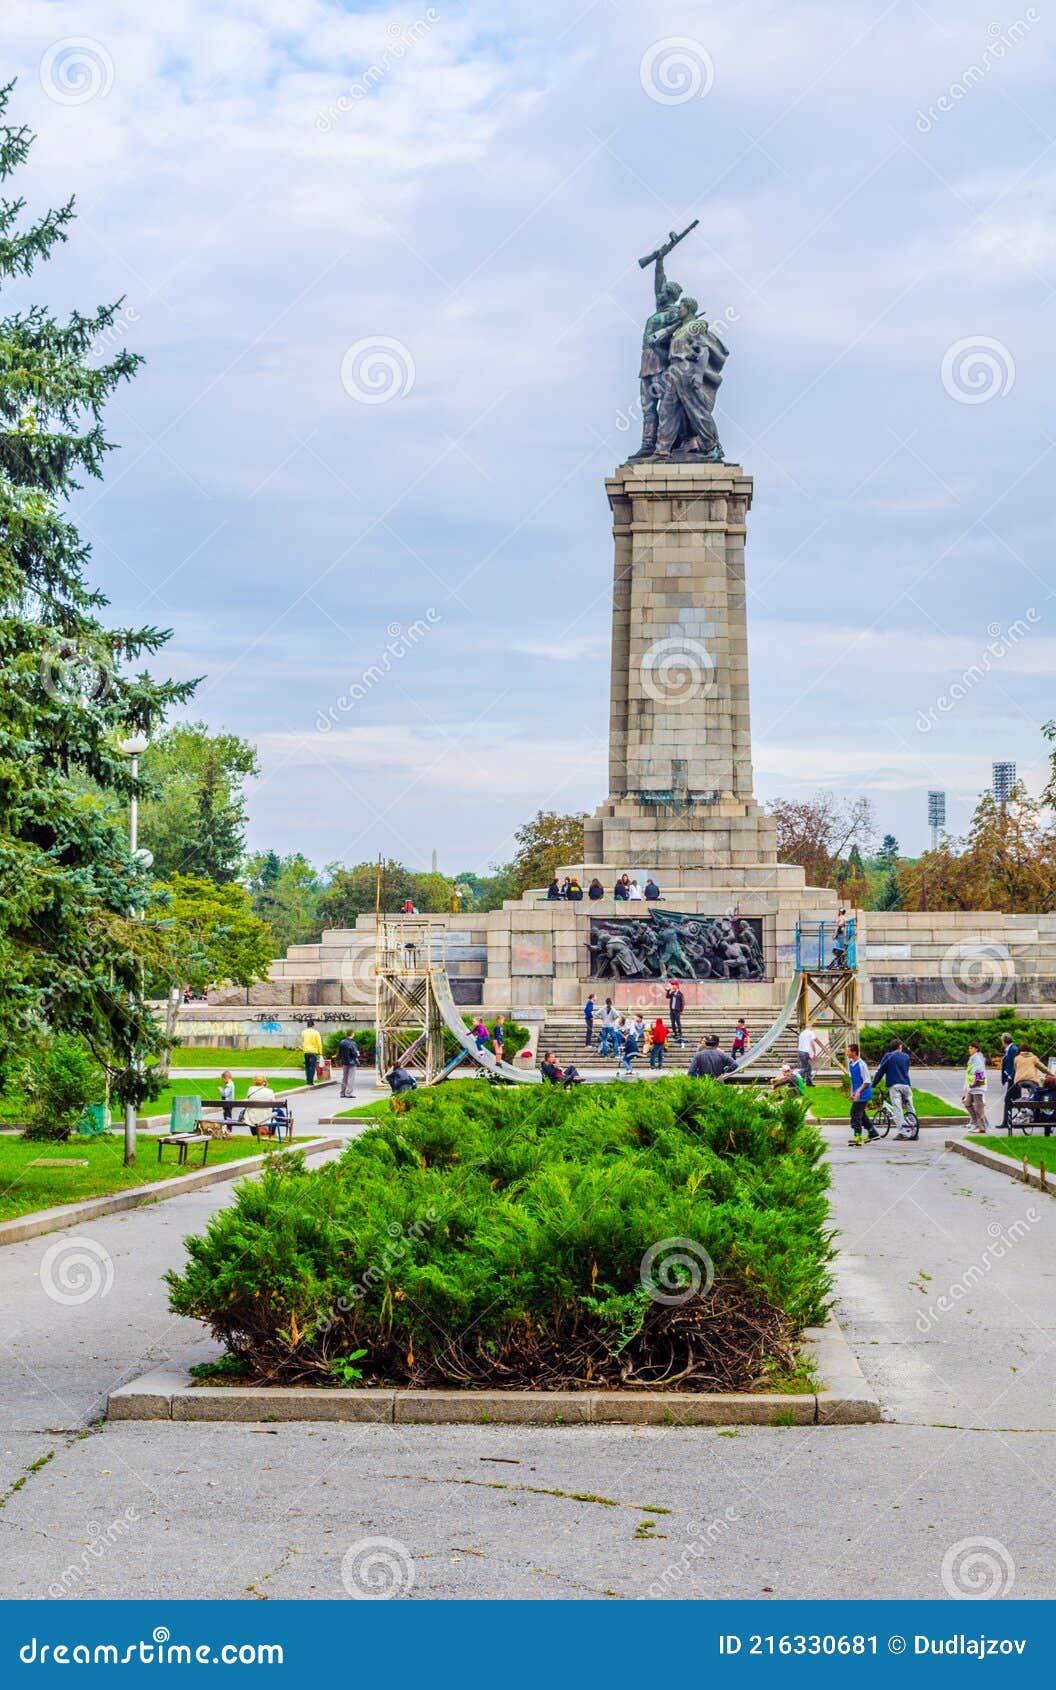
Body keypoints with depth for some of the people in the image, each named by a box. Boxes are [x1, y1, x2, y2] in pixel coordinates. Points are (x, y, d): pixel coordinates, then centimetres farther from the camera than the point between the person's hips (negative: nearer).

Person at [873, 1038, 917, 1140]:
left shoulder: (888, 1056, 2)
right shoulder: (906, 1057, 14)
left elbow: (880, 1071, 1)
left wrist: (874, 1083, 9)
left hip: (894, 1085, -3)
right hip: (906, 1085, 4)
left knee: (897, 1109, -7)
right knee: (910, 1109, 10)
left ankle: (902, 1131, -15)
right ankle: (914, 1131, 9)